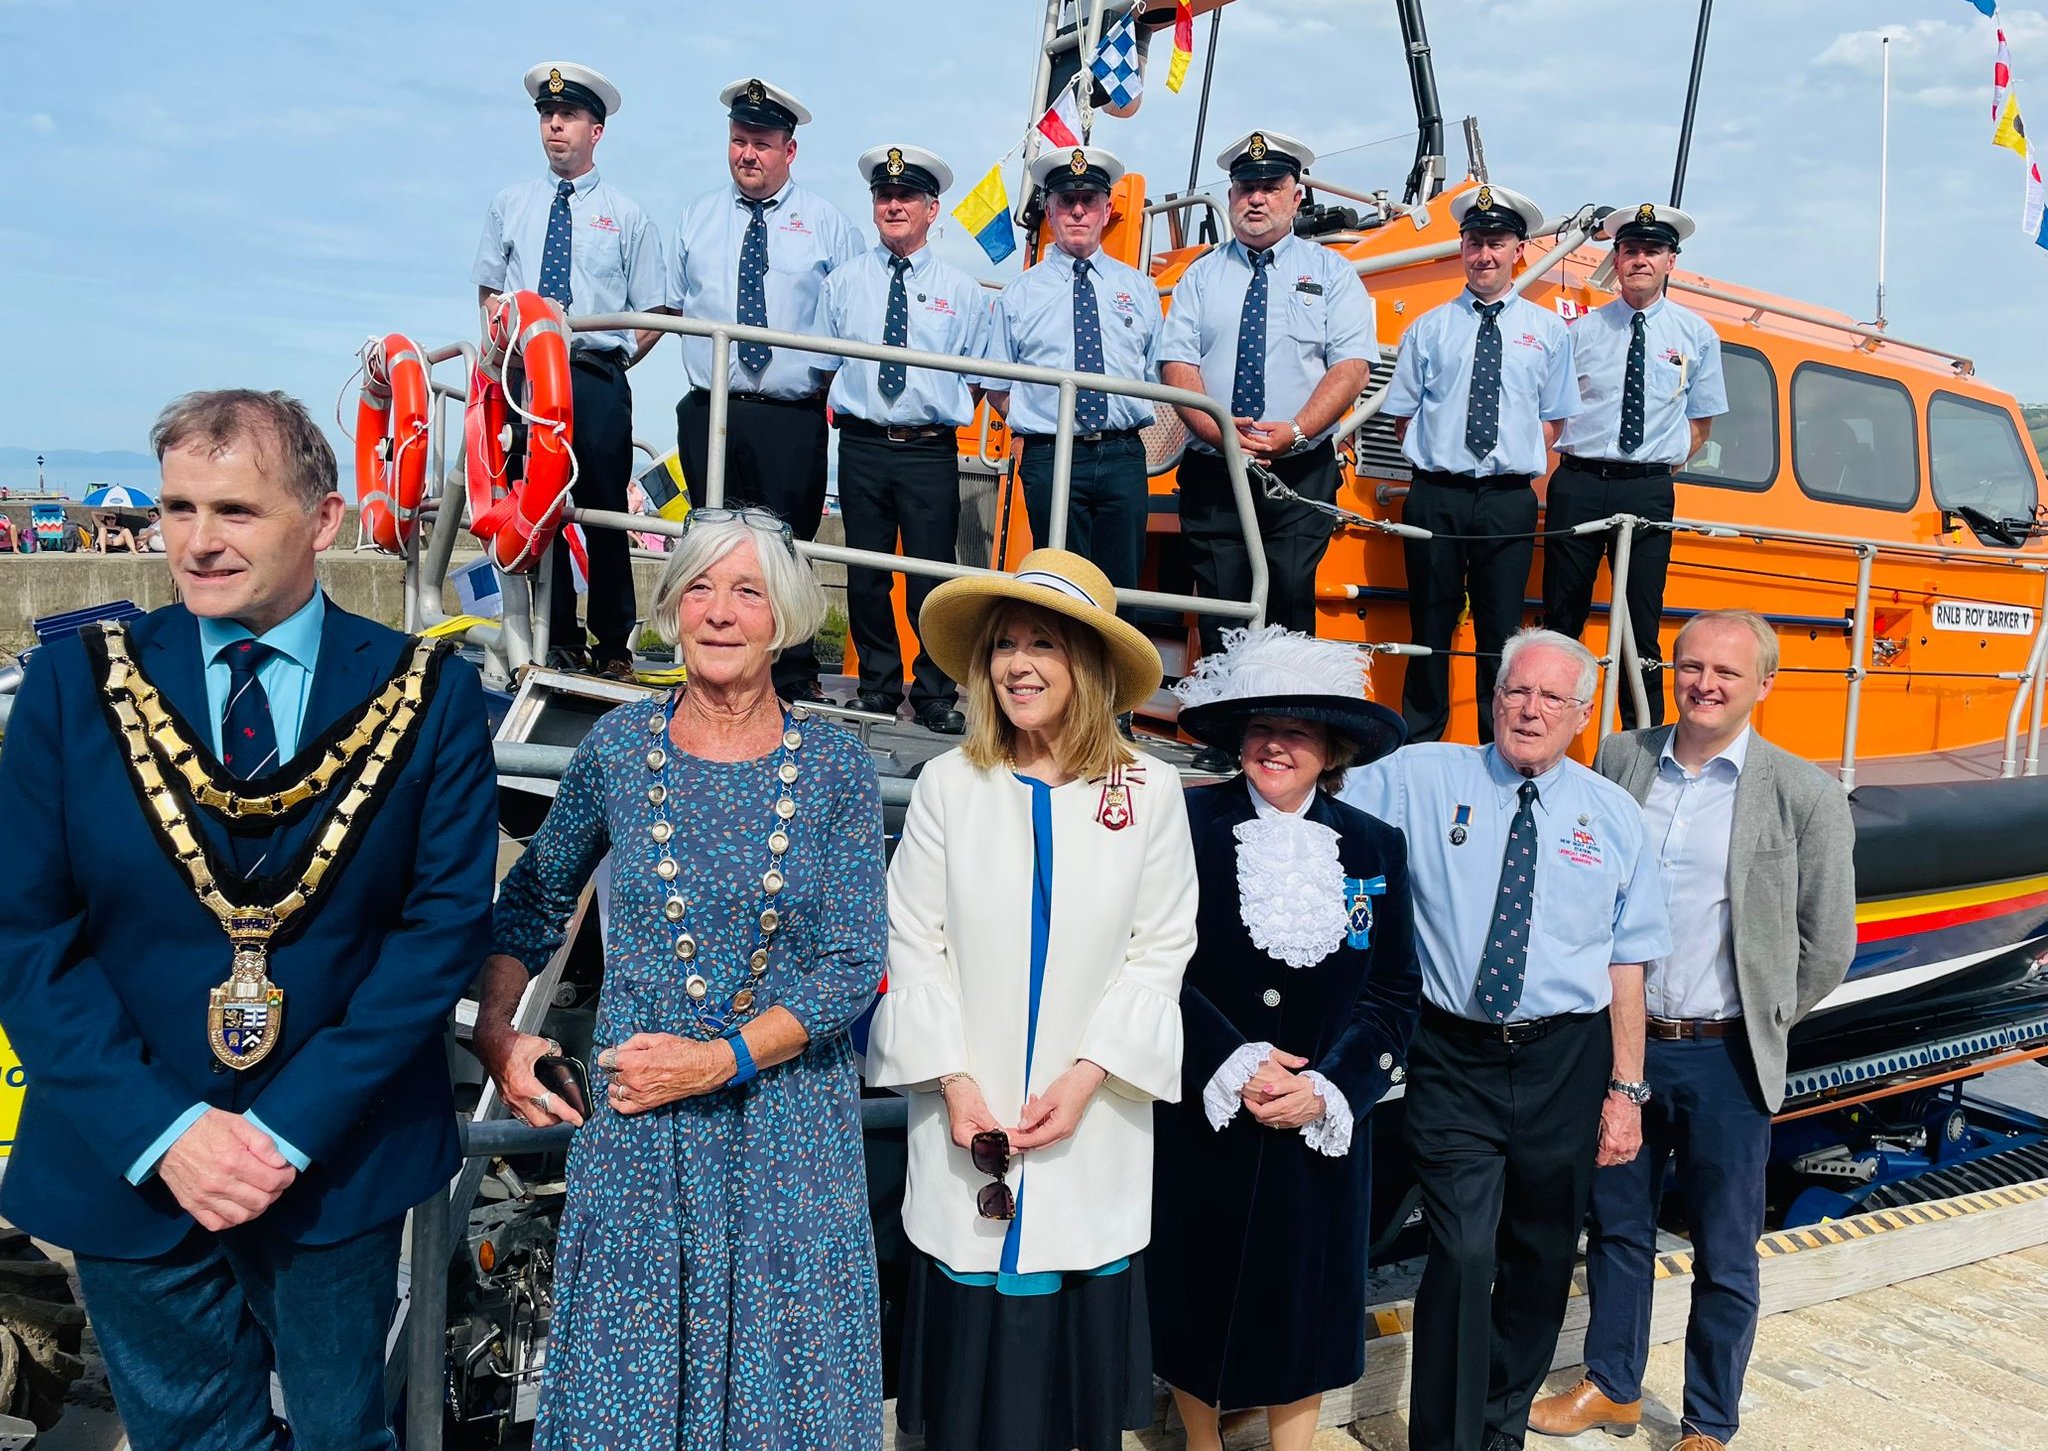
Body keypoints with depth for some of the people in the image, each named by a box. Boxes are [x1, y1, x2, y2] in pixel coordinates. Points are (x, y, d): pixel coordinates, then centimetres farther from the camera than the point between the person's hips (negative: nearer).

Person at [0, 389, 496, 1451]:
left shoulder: (428, 695, -8)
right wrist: (162, 1128, -14)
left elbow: (446, 923, -10)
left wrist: (292, 1127, -15)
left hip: (342, 1158, 0)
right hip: (127, 1164, 1)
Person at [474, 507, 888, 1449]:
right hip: (636, 1124, 1)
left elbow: (854, 966, -8)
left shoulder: (834, 769, -6)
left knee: (786, 1375, 12)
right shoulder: (617, 748, -2)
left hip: (789, 1123, 0)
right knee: (623, 1369, 11)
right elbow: (532, 902, 11)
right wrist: (495, 1032, -2)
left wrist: (719, 1060, -16)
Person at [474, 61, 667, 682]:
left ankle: (613, 647, 7)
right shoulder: (510, 204, 14)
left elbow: (652, 316, 7)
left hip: (598, 381, -2)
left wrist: (613, 362, -4)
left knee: (605, 511, -1)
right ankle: (560, 641, 9)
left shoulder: (626, 216, 8)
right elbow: (488, 290, 19)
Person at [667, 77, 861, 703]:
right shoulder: (698, 218, 13)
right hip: (711, 415, 3)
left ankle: (794, 677, 10)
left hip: (794, 420, -2)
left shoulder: (826, 223, 6)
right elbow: (669, 305, 18)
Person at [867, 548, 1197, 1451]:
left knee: (1080, 1338, 10)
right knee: (969, 1345, 8)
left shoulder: (1150, 789, -3)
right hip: (969, 1117, 0)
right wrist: (954, 1083, -9)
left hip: (1093, 1125, 0)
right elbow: (914, 944, -2)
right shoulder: (949, 782, -2)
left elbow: (1160, 952, -3)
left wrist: (1085, 1080, -11)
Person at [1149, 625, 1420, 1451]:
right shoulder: (1190, 824, -7)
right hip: (1200, 1119, -1)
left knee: (1304, 1301, 12)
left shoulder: (1375, 847, 0)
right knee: (1194, 1296, 13)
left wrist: (1327, 1087, -11)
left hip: (1321, 1126, 2)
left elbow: (1395, 994, 1)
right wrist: (1231, 1067, -16)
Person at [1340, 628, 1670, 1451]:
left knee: (1541, 1259, 15)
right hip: (1454, 1059, -2)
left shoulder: (1614, 816, 3)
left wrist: (1626, 1089, 2)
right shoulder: (1420, 779, -2)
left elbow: (1625, 963, 3)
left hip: (1566, 1065, 3)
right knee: (1463, 1254, -11)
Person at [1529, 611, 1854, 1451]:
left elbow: (1826, 950, -2)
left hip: (1724, 1061, -3)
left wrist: (1757, 1030, 2)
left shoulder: (1805, 795, -9)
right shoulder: (1618, 760, 0)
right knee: (1617, 1229, 18)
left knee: (1725, 1259, 11)